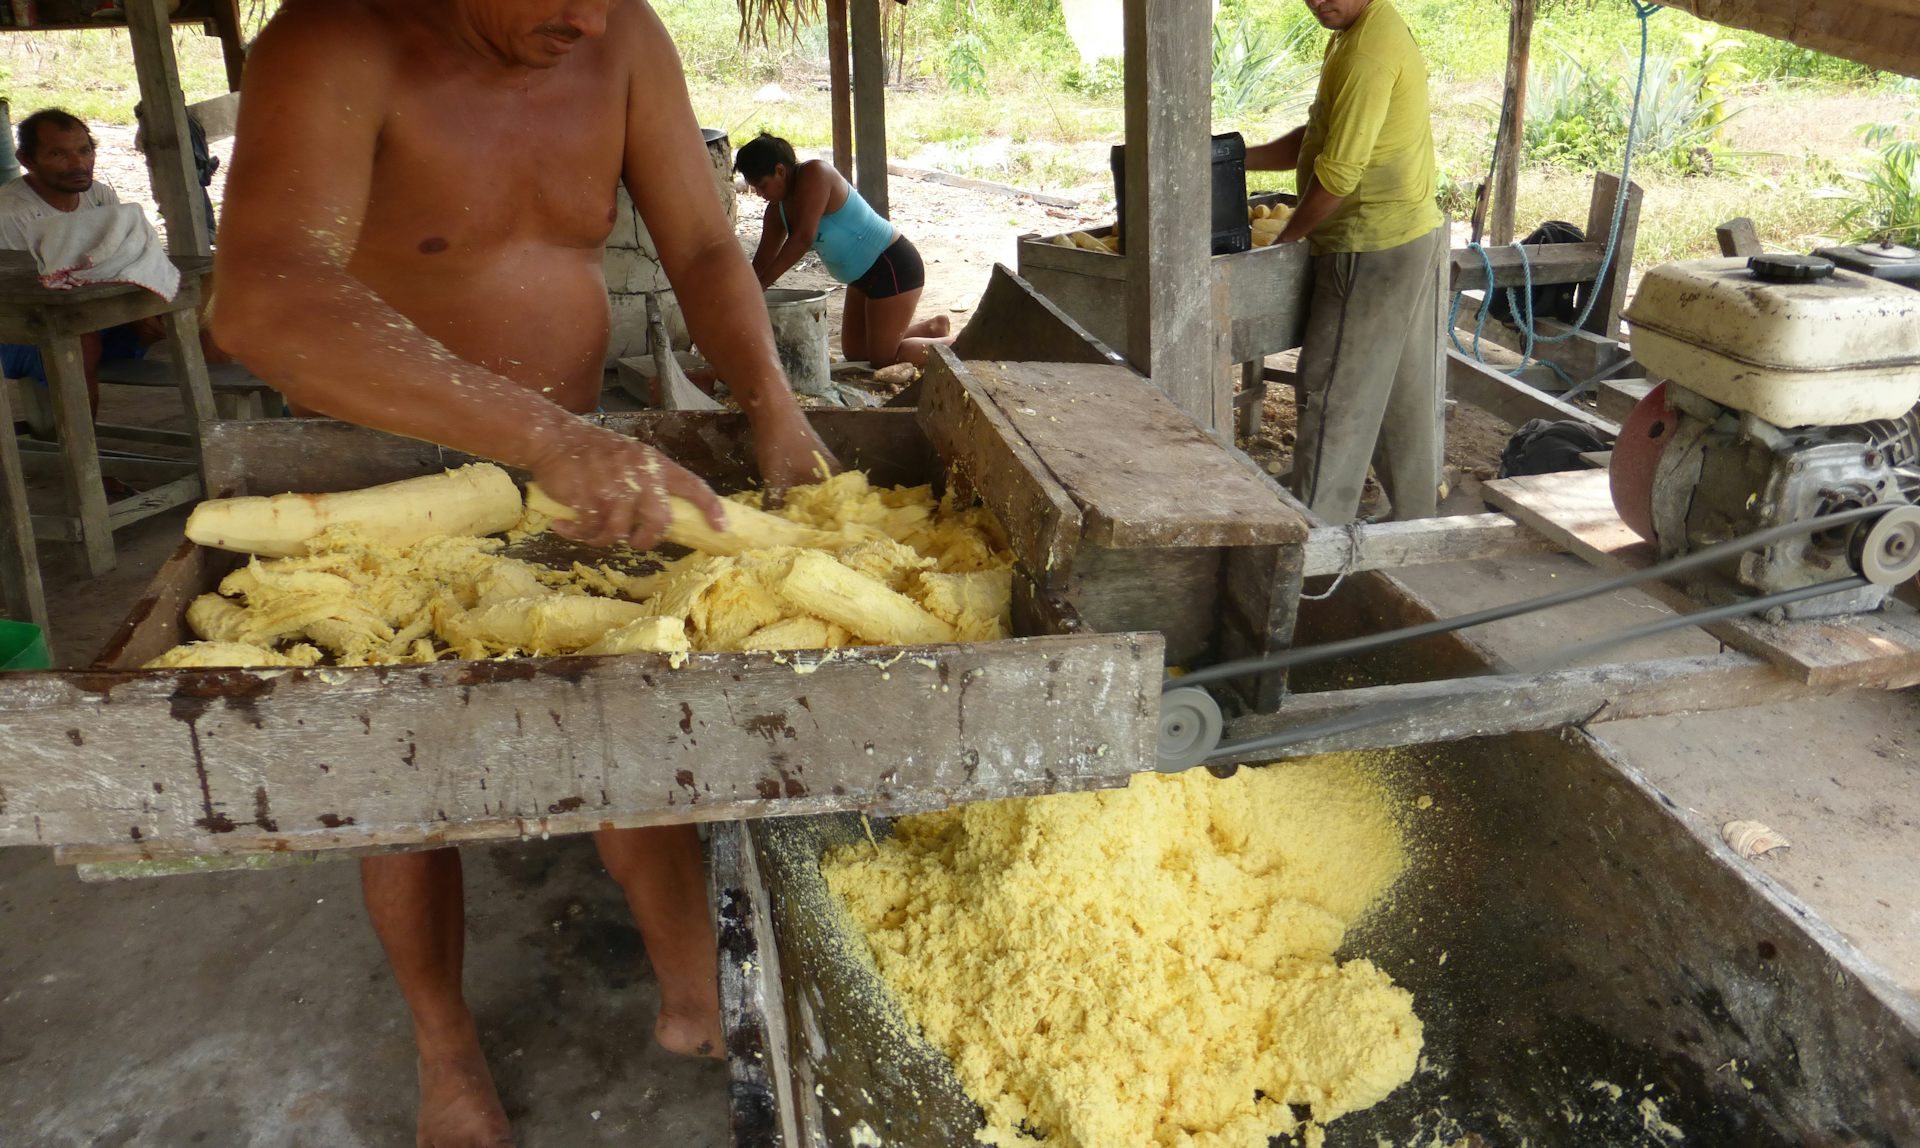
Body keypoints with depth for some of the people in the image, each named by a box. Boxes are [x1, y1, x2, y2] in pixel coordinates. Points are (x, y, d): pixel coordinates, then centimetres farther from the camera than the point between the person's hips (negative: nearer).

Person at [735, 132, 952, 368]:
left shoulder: (814, 174, -23)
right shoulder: (778, 207, 3)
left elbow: (803, 238, -31)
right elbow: (763, 260, 6)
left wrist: (759, 286, -30)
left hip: (893, 266, -10)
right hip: (863, 274, 10)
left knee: (883, 359, -6)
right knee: (854, 352, 17)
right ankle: (933, 328, 28)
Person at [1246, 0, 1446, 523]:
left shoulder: (1368, 53, -20)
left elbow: (1338, 173, -22)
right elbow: (1314, 139, 18)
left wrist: (1284, 239, -8)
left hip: (1372, 252, -10)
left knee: (1334, 394, -3)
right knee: (1405, 387, 18)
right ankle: (1418, 507, 31)